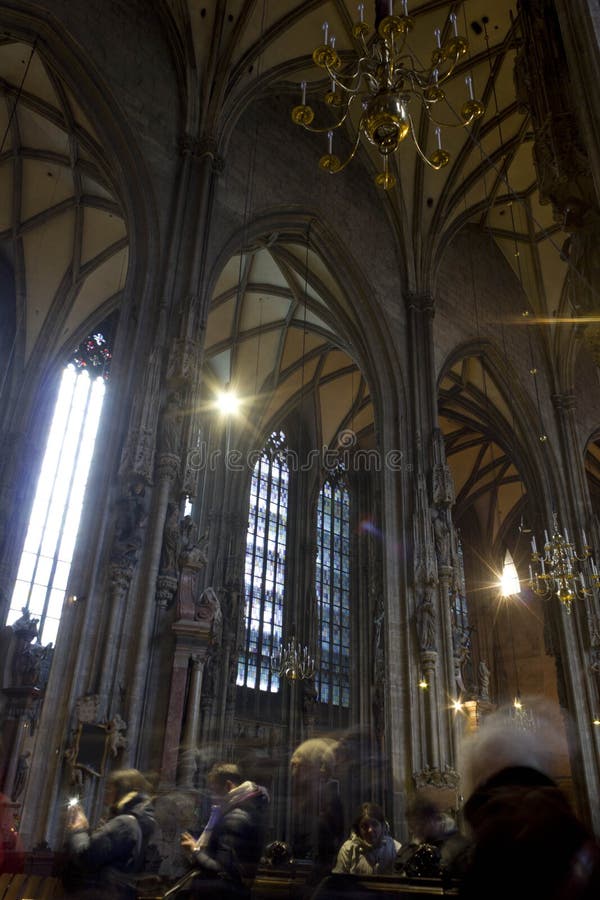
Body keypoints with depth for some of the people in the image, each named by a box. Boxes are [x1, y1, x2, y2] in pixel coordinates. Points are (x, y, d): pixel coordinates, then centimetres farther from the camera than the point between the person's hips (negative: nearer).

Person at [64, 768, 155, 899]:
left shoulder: (124, 823, -18)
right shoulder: (134, 822, 16)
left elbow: (85, 857, -24)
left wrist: (78, 830, -7)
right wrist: (84, 830, 8)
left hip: (101, 894, -10)